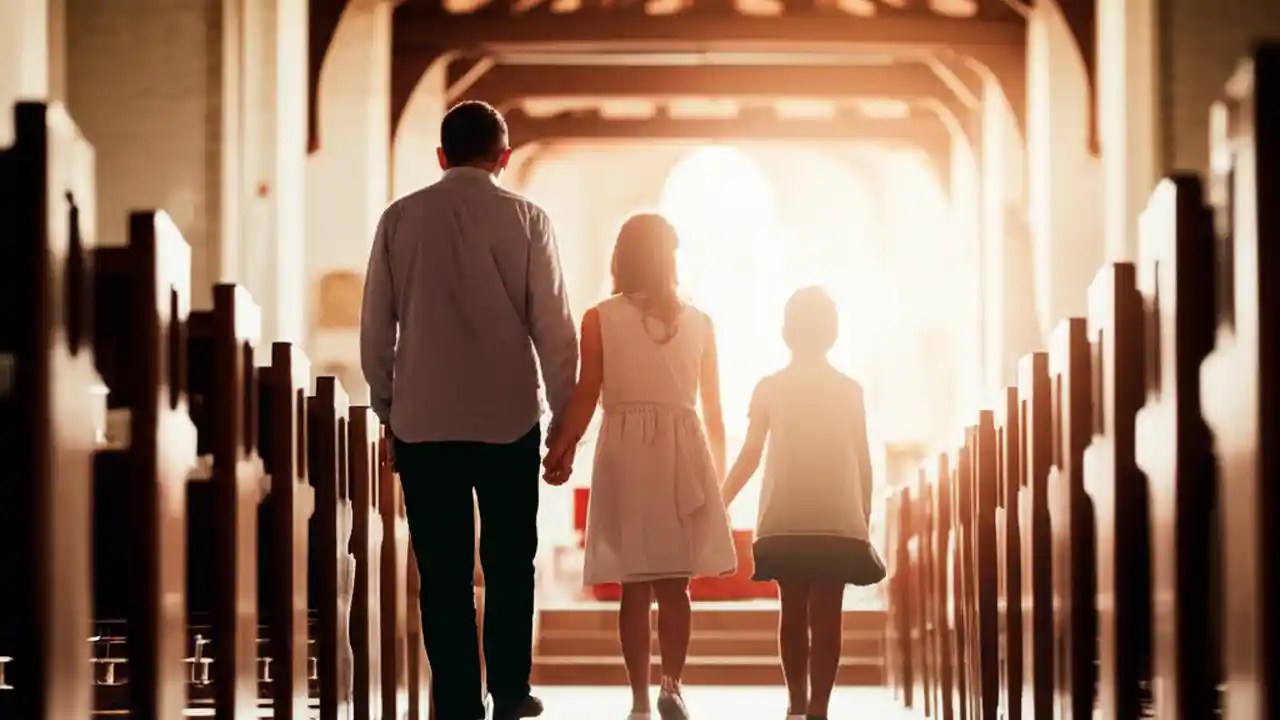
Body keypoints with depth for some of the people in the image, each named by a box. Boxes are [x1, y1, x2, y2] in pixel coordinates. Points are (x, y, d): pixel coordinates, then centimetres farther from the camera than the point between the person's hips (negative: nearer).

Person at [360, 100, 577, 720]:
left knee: (443, 573, 6)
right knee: (510, 564, 15)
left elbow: (374, 327, 3)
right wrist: (564, 414, 5)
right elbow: (554, 326, -4)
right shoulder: (526, 219, -4)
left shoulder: (400, 218, 0)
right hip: (509, 419, 0)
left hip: (422, 420, 0)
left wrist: (386, 406, 14)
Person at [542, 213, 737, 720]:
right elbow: (713, 411, 9)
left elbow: (585, 395, -7)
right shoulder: (698, 323, 7)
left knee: (635, 586, 4)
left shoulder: (600, 320, 1)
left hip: (624, 450, -1)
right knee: (674, 584, 4)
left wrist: (560, 451, 0)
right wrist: (716, 475, 19)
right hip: (683, 452, 1)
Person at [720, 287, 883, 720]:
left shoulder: (769, 389, 1)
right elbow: (863, 463, 3)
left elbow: (750, 457, -1)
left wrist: (719, 503, 8)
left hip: (784, 523, 1)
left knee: (793, 613, 10)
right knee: (826, 616, -3)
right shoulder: (849, 391, 2)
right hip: (839, 522, -1)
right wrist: (864, 519, 11)